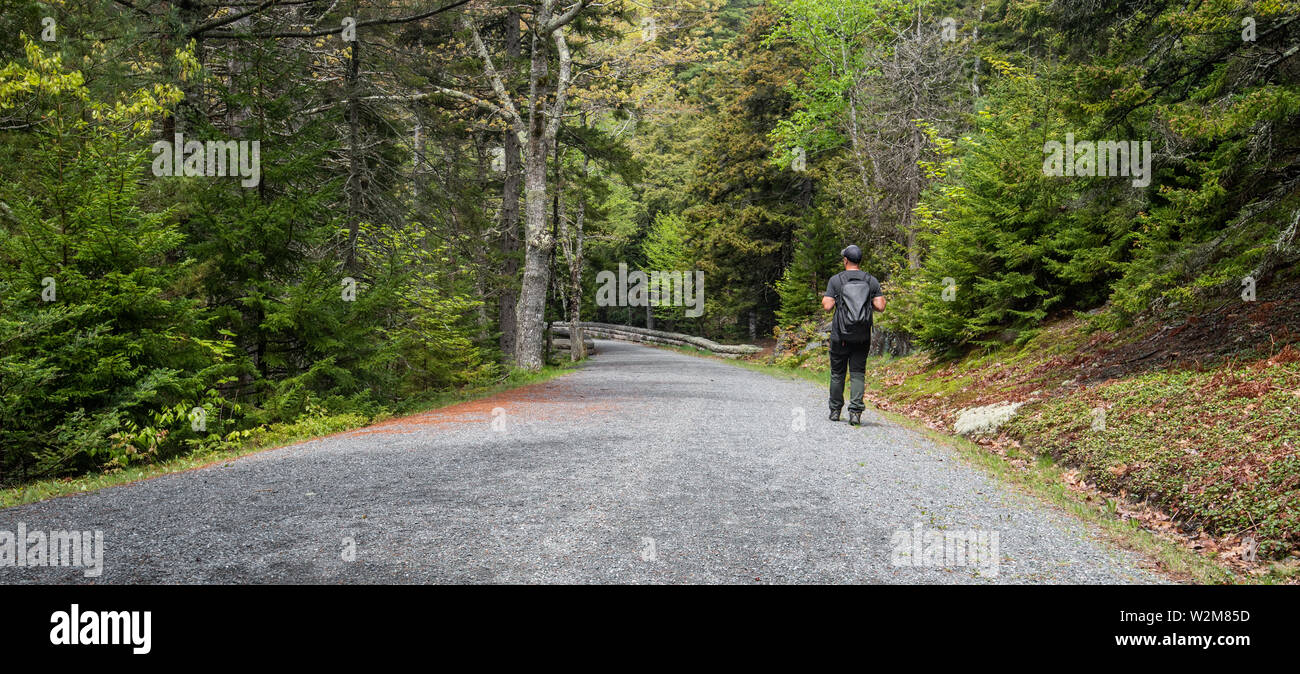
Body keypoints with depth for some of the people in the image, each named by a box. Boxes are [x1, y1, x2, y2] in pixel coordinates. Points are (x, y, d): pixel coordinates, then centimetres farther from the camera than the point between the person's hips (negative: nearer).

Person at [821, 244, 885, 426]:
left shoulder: (835, 280, -4)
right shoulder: (871, 281, 3)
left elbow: (827, 305, -10)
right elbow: (880, 306, -4)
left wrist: (824, 299, 12)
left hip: (840, 336, -1)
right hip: (862, 336, 1)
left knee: (837, 373, 11)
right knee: (858, 373, 3)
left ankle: (835, 411, 20)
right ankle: (855, 411, -10)